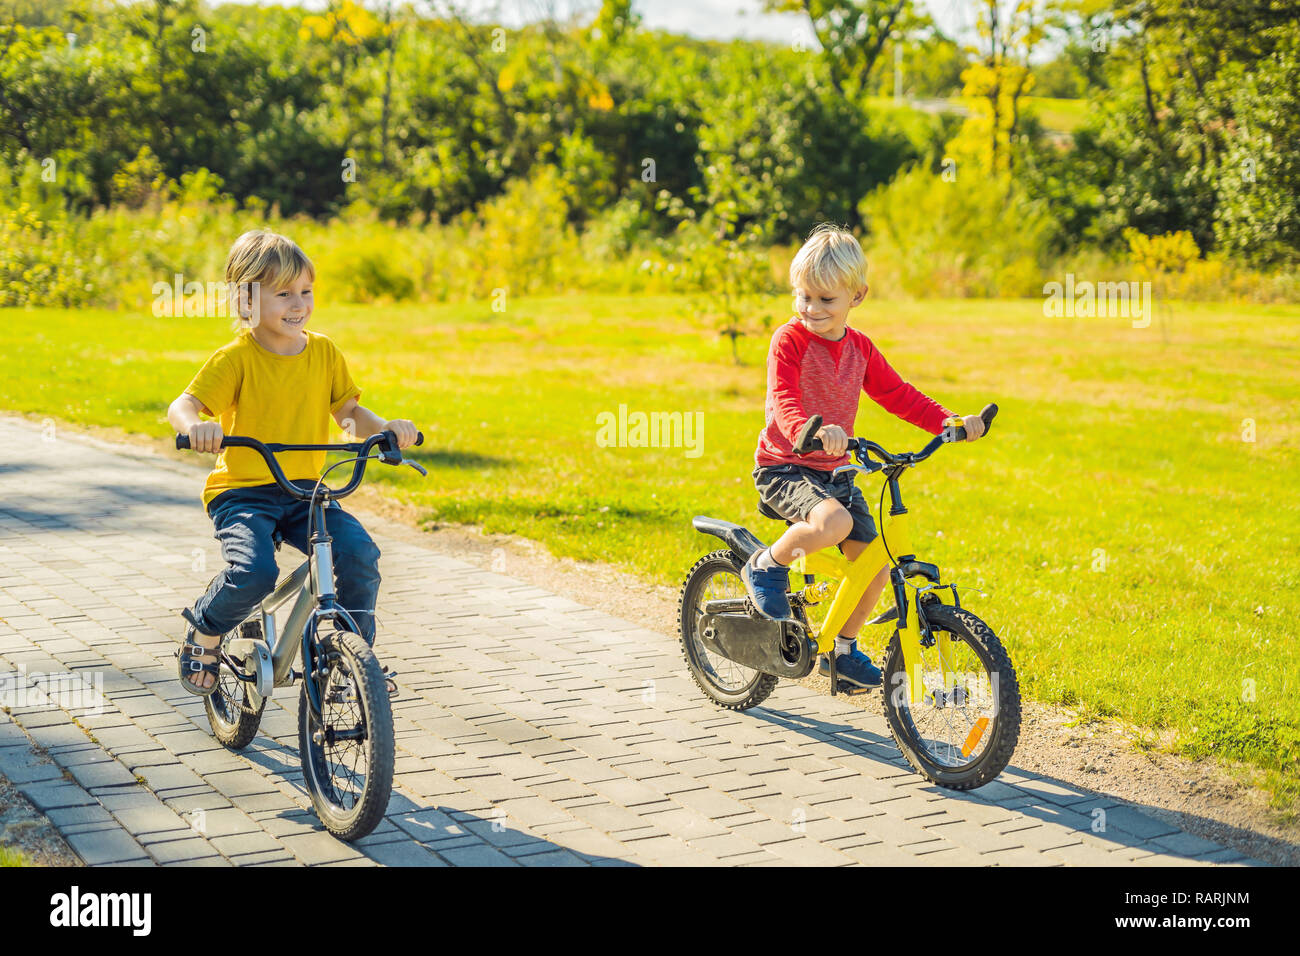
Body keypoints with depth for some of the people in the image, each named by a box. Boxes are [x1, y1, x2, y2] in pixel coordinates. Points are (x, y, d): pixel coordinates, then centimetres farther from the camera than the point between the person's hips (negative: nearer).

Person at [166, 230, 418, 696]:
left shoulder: (324, 352, 5)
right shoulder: (236, 357, -9)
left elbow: (347, 412, 11)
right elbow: (181, 406, -17)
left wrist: (385, 426, -11)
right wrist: (196, 426, -41)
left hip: (305, 491, 4)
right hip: (241, 492, -4)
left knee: (359, 552, -20)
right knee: (254, 572, -29)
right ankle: (202, 632, 3)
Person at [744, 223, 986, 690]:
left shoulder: (860, 348, 7)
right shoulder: (789, 340, -13)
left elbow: (897, 395, 14)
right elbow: (785, 400, -27)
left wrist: (951, 423, 2)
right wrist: (812, 432, -49)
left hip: (833, 470, 7)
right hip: (783, 467, -6)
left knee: (874, 565, 0)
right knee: (833, 522, -36)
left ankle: (842, 649, 22)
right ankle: (766, 567, -8)